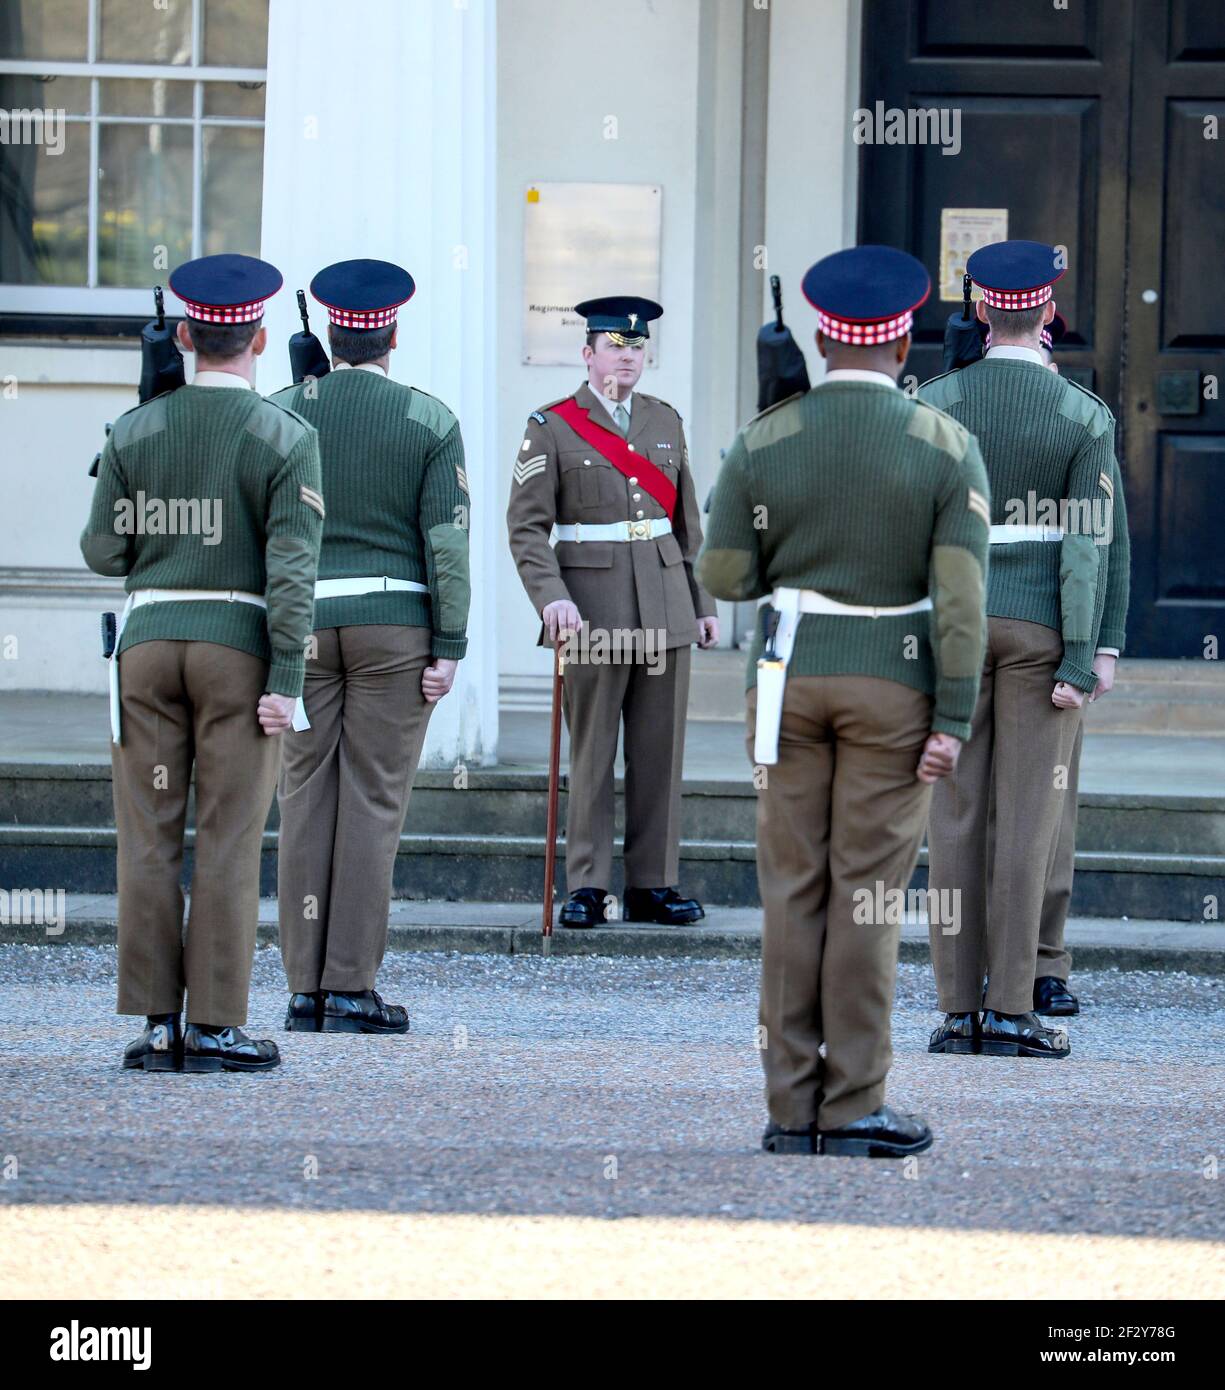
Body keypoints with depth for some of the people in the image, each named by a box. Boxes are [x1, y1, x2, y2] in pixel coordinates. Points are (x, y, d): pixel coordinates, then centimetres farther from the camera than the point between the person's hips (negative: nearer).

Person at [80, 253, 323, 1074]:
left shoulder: (136, 432, 2)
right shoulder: (287, 439, -6)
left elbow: (104, 552, 4)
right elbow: (292, 568, -12)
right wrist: (286, 684, -12)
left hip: (149, 642, 2)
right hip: (239, 649, -2)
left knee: (151, 839, 4)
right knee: (229, 842, 0)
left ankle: (157, 1025, 1)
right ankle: (215, 1027, -2)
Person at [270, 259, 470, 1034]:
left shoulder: (280, 415, 2)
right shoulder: (430, 421, -2)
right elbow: (447, 539, -7)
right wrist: (448, 648, -4)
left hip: (302, 621, 2)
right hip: (394, 623, -2)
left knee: (307, 802, 4)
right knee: (373, 803, -1)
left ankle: (307, 991, 3)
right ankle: (351, 989, -3)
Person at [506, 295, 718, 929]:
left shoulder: (665, 422, 13)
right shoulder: (552, 427, -2)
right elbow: (527, 525, -7)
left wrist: (704, 603, 13)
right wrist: (551, 598, -20)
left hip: (666, 607, 4)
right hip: (594, 608, -4)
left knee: (660, 751, 4)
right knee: (592, 752, -1)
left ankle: (653, 886, 9)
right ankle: (586, 888, 3)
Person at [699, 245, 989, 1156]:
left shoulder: (762, 443, -3)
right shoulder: (947, 448, -7)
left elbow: (723, 577, 1)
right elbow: (960, 596, -12)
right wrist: (953, 722, -10)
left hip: (792, 677, 2)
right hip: (895, 688, -2)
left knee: (795, 891, 6)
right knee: (869, 894, 1)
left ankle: (792, 1106, 5)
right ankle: (852, 1108, 1)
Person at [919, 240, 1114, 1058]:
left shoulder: (933, 404, -1)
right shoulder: (1087, 417, -6)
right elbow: (1087, 544, -11)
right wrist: (1080, 662, -11)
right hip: (1042, 625, -2)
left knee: (956, 815, 4)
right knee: (1028, 815, 0)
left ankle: (958, 1010, 3)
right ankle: (1010, 1012, -3)